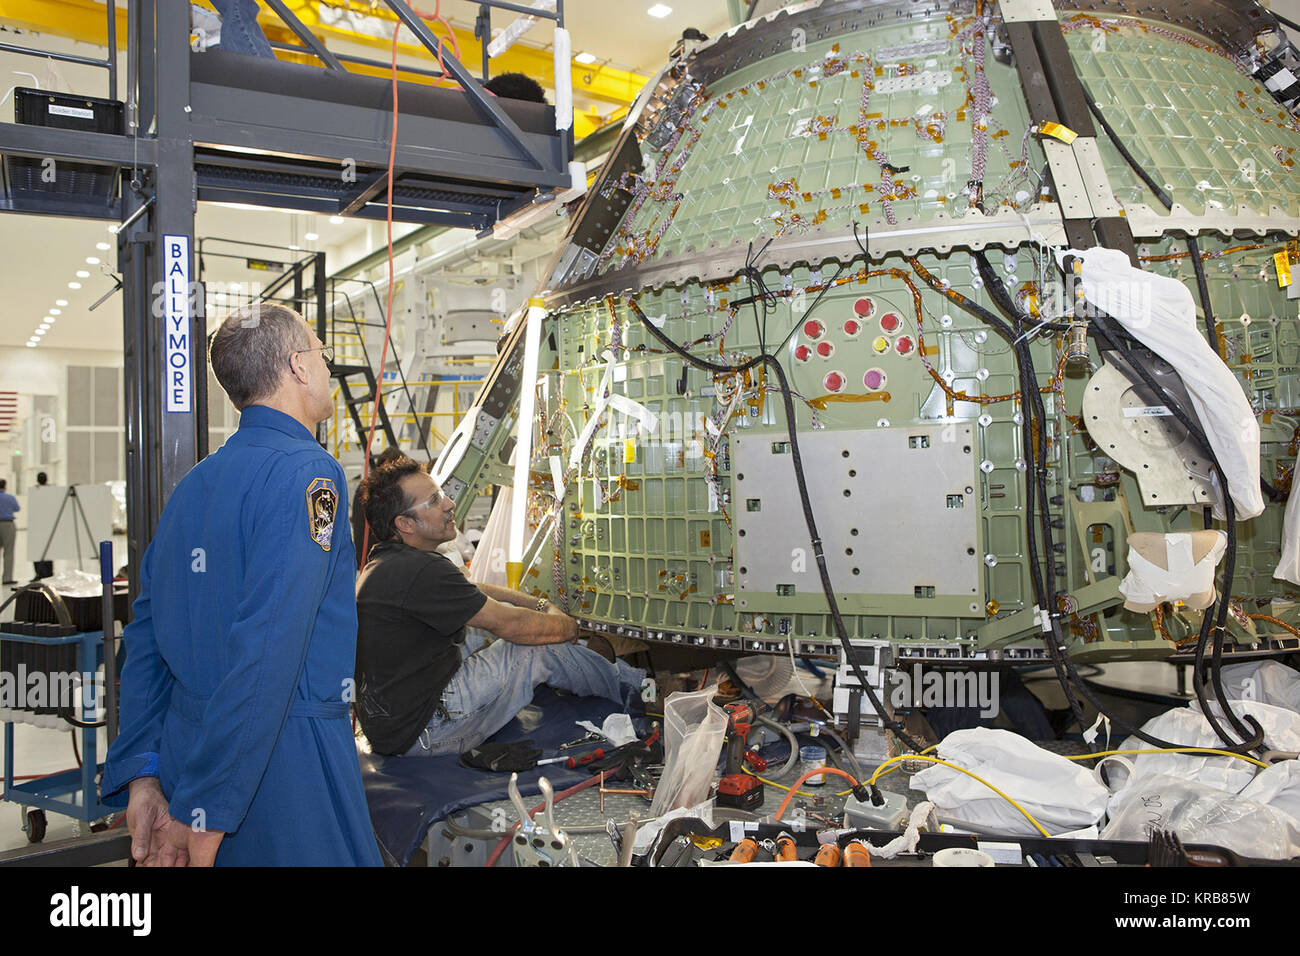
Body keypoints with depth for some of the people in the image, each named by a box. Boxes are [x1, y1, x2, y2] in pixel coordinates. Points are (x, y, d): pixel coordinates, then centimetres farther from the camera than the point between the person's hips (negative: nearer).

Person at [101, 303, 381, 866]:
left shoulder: (194, 483, 10)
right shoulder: (307, 472, -15)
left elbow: (145, 634, 9)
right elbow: (268, 645, -23)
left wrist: (142, 776, 9)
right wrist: (204, 815, -20)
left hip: (186, 745, 8)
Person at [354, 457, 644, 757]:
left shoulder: (386, 561, 8)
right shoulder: (419, 572, -25)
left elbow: (474, 592, 20)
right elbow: (510, 625, -18)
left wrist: (541, 605, 13)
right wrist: (569, 625, 0)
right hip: (420, 732, -10)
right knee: (543, 646, -6)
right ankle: (631, 687, 19)